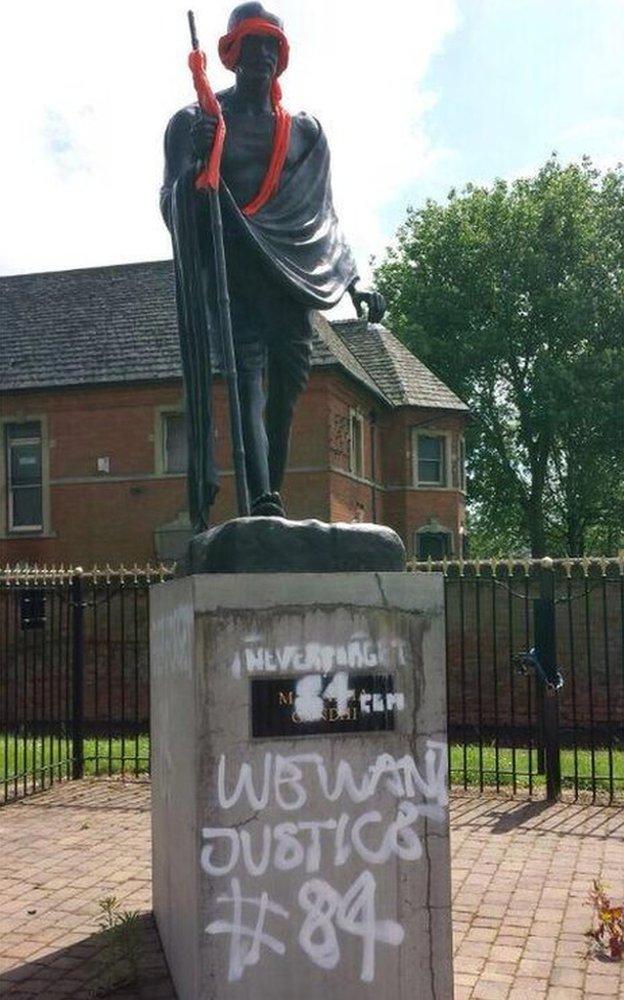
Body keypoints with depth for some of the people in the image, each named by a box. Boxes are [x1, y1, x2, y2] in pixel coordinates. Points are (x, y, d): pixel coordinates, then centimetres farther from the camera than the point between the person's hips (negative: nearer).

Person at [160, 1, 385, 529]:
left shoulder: (305, 129, 22)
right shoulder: (195, 121, 11)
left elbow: (324, 217, 22)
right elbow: (171, 205, 2)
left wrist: (354, 281, 12)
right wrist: (195, 160, -17)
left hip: (291, 271, 4)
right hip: (229, 265, -4)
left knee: (287, 382, -5)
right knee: (247, 371, -21)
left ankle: (269, 494, 1)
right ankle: (261, 499, -30)